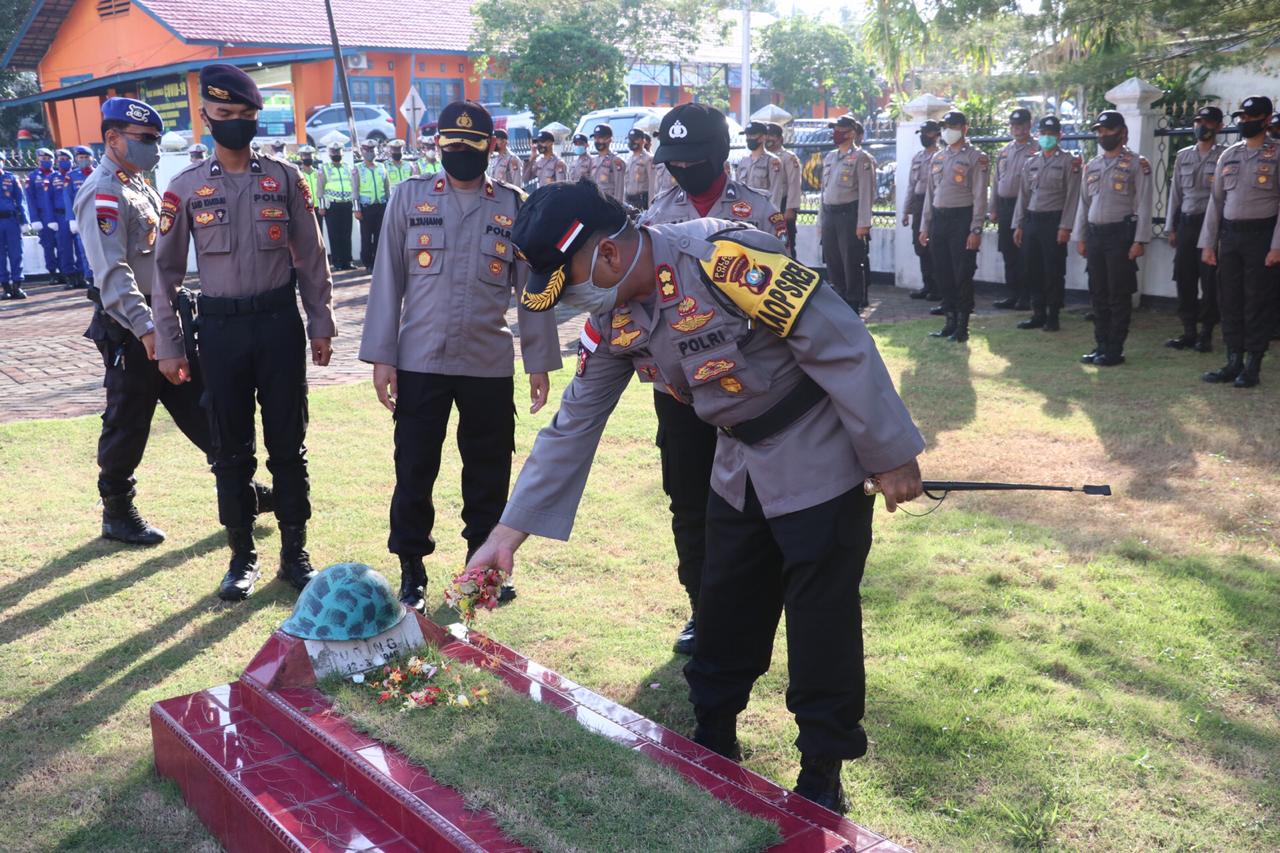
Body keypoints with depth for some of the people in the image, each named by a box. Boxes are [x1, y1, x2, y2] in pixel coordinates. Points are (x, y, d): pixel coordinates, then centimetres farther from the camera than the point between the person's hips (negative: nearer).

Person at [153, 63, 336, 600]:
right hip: (221, 328, 0)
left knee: (288, 444, 6)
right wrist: (167, 345, 1)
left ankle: (294, 552, 18)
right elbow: (166, 269, 4)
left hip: (279, 321, 0)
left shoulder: (284, 178, 3)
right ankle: (242, 555, 20)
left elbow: (310, 256, 7)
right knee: (231, 448, 7)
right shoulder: (185, 187, 2)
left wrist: (321, 325, 4)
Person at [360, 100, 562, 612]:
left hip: (489, 364, 1)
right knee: (414, 471, 5)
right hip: (419, 363, -1)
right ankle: (411, 571, 20)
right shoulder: (410, 199, 2)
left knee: (489, 472, 10)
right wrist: (382, 356, -3)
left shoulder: (515, 206, 4)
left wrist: (539, 362, 3)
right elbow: (388, 279, 1)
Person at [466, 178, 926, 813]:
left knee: (821, 620, 2)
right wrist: (509, 532, 0)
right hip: (740, 468, 7)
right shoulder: (614, 318, -4)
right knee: (723, 610, 16)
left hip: (819, 459, -7)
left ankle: (823, 773, 21)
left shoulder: (724, 258, -29)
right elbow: (574, 423, 2)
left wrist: (890, 455, -18)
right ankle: (714, 741, 37)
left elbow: (841, 344, -25)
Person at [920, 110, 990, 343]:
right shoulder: (937, 158, 15)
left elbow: (980, 196, -8)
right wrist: (925, 226, 13)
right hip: (938, 218, 6)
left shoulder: (975, 158, -3)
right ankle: (950, 322, 18)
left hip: (961, 219, -6)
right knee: (943, 273, 8)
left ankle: (962, 327, 3)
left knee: (962, 275, -3)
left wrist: (975, 230, -14)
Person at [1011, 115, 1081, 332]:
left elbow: (1072, 197, -8)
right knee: (1031, 271, 7)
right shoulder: (1030, 163, 13)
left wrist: (1065, 227, -15)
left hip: (1054, 221, -5)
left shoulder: (1069, 162, -2)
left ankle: (1053, 317, 8)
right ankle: (1038, 314, 16)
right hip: (1031, 220, 5)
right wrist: (1018, 225, 8)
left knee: (1053, 272, -1)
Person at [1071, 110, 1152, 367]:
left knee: (1119, 295, -2)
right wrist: (1080, 237, 12)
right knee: (1098, 294, 9)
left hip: (1121, 233, -6)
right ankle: (1101, 346, 17)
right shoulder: (1092, 165, 14)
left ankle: (1115, 350, 4)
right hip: (1094, 234, 6)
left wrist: (1139, 240, -14)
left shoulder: (1137, 164, -3)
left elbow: (1143, 204, -8)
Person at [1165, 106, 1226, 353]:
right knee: (1184, 279, 6)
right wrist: (1172, 228, 11)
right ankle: (1189, 331, 15)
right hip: (1186, 222, 5)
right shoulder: (1182, 156, 13)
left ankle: (1206, 334, 7)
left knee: (1210, 282, -1)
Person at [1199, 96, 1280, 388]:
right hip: (1229, 235, 5)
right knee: (1229, 301, 7)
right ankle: (1233, 362, 16)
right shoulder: (1228, 155, 11)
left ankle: (1253, 367, 7)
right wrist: (1208, 242, 6)